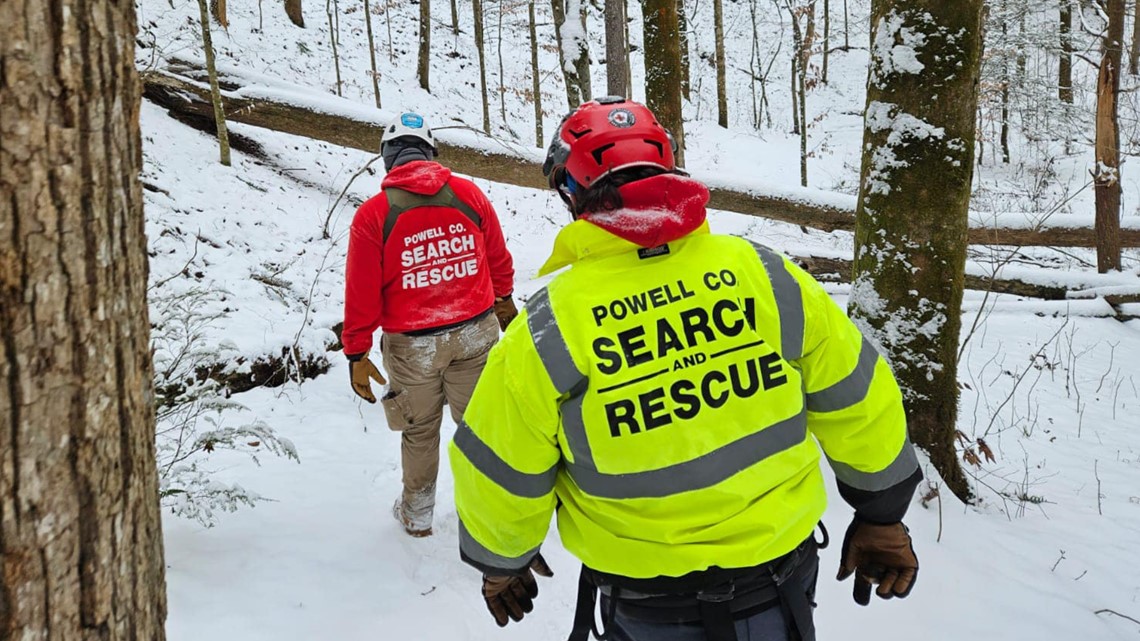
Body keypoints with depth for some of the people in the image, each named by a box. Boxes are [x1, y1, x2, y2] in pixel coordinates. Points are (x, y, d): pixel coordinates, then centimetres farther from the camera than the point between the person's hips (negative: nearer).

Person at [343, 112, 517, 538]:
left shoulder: (373, 215, -12)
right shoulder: (468, 194, -4)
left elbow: (361, 293, -10)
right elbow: (498, 259, 9)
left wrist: (357, 354, -1)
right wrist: (503, 300, 27)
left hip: (412, 345, -1)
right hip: (476, 333, 2)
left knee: (420, 430, 17)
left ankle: (417, 514, 34)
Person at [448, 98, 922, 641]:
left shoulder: (546, 331, -18)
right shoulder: (763, 274, -12)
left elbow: (499, 477, -7)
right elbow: (856, 400, -2)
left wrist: (502, 563, 14)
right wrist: (883, 515, 14)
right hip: (782, 575, 2)